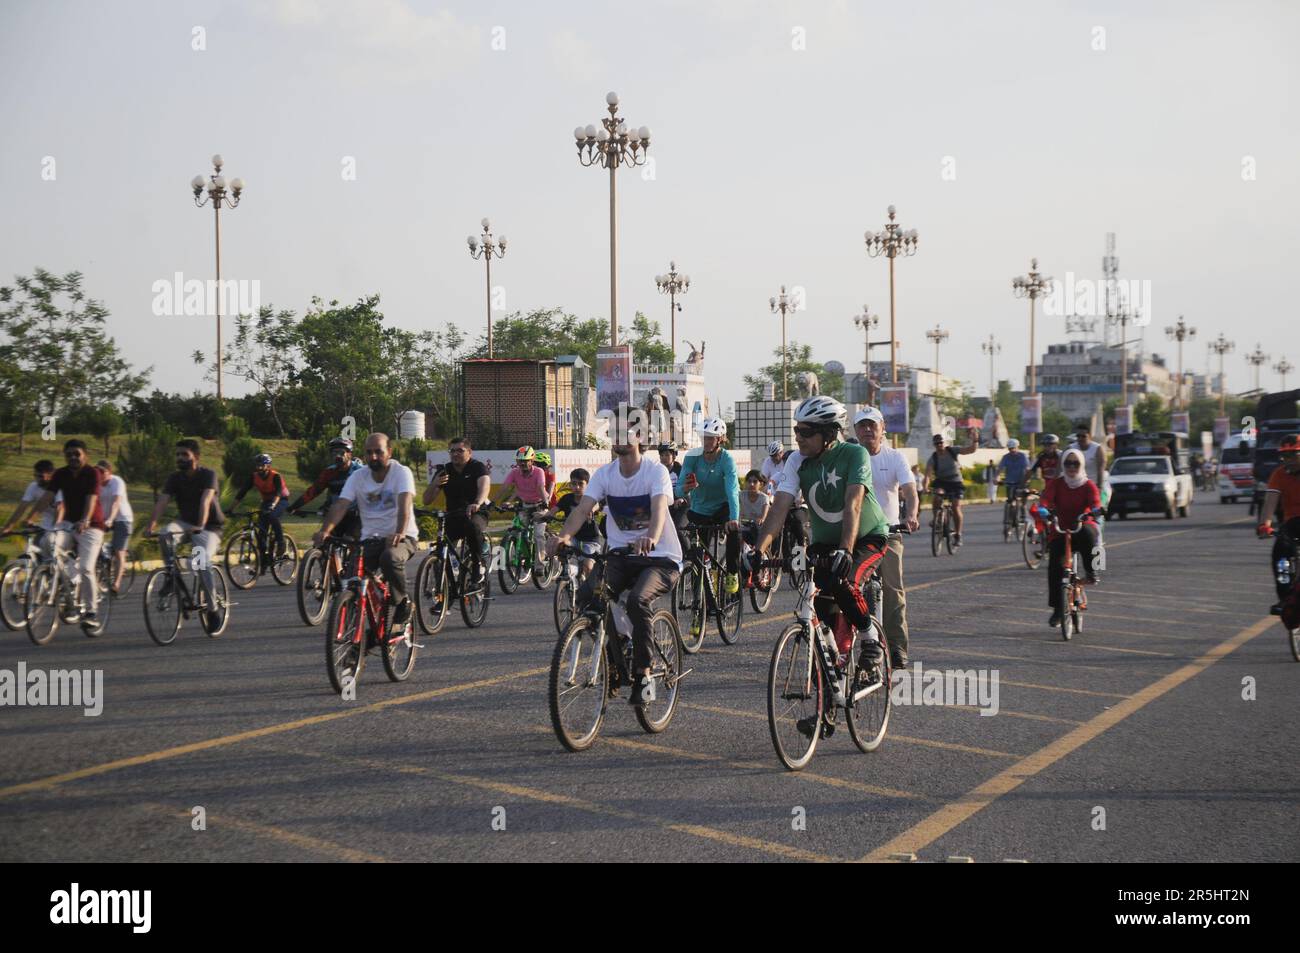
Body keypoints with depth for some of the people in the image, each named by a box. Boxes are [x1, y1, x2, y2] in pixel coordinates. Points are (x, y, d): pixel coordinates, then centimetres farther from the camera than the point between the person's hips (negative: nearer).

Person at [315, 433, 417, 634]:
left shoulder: (401, 472, -7)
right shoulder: (358, 477, 5)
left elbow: (405, 504, -24)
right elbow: (340, 505, -9)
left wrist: (399, 533, -42)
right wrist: (325, 530, -28)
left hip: (401, 537, -4)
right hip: (371, 539, 4)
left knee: (390, 558, -37)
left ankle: (403, 605, -13)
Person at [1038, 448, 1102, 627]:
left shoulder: (1088, 485, 0)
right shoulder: (1056, 484, 2)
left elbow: (1095, 501, -19)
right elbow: (1046, 498, -15)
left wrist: (1094, 511, -43)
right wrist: (1043, 509, -39)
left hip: (1082, 526, -1)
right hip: (1060, 530, 1)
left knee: (1088, 533, -38)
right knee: (1055, 566, -15)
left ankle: (1091, 572, -21)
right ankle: (1057, 609, -5)